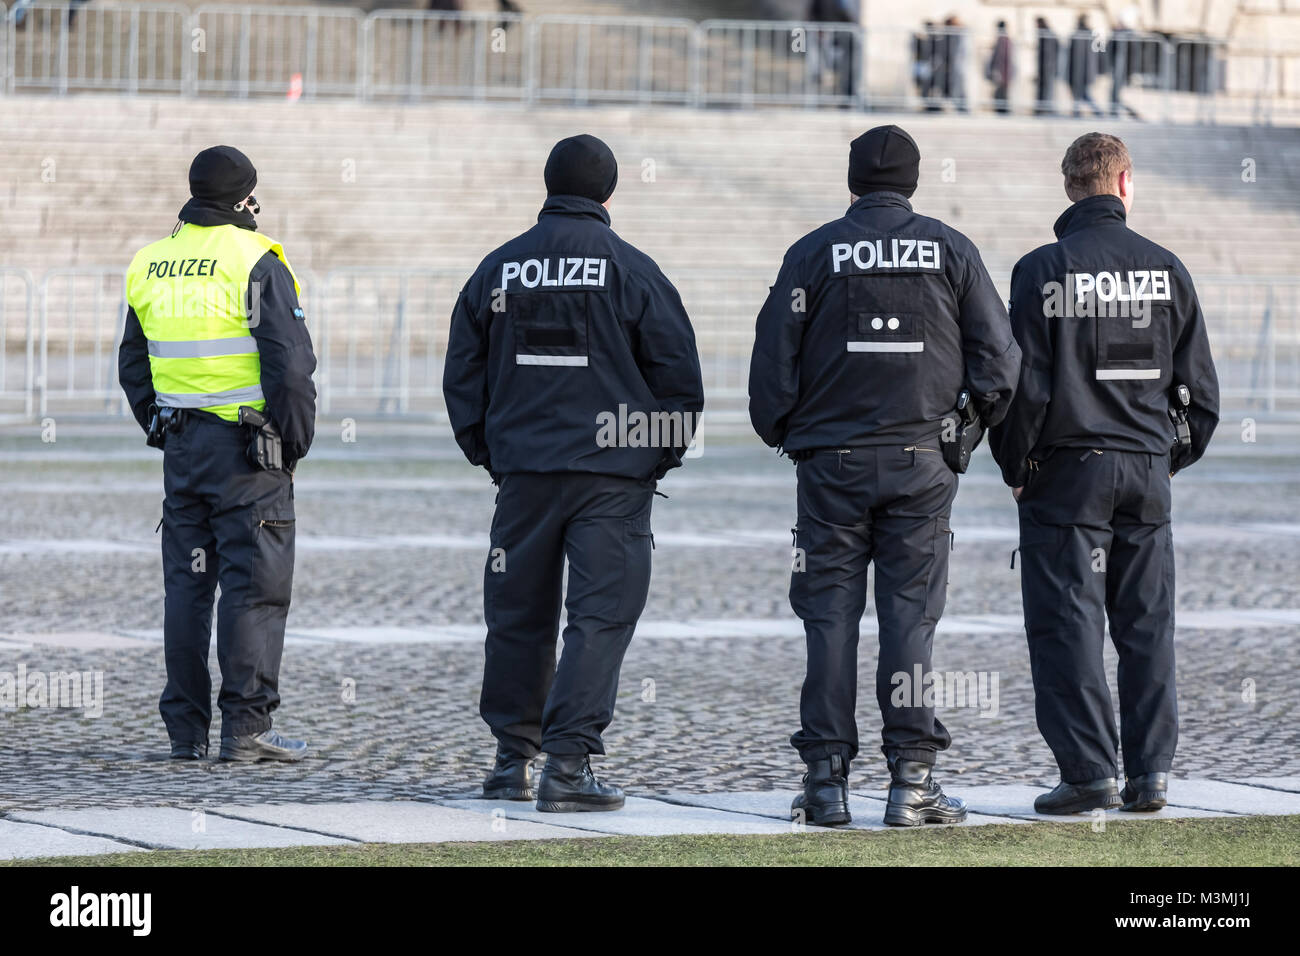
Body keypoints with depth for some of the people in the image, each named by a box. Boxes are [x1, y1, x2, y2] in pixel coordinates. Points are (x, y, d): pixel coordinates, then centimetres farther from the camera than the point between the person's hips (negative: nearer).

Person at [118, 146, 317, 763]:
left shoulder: (151, 265, 10)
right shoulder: (254, 261, -11)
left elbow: (134, 366, 17)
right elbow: (290, 363, -15)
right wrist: (296, 440, -4)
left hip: (182, 449, 6)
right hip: (249, 448, -6)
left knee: (186, 585, 9)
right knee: (255, 585, -3)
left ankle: (186, 730, 10)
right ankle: (245, 727, -7)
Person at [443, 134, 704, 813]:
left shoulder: (499, 269, 6)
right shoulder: (632, 271, -4)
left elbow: (462, 374, 11)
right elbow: (679, 373, -2)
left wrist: (485, 451, 20)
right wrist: (662, 453, 10)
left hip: (523, 472, 3)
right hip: (614, 476, -3)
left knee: (519, 613, 12)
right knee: (601, 615, -4)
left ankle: (514, 758, 18)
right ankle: (567, 762, -13)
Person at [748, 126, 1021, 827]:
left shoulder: (813, 253, 0)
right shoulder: (950, 250, 3)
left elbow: (774, 357, -2)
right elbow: (997, 354, 1)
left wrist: (783, 434, 14)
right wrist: (978, 426, 16)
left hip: (832, 460, -1)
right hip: (921, 463, 1)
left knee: (829, 617, 3)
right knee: (910, 617, 2)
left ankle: (826, 779, 1)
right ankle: (912, 780, -3)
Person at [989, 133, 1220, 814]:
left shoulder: (1043, 271, -9)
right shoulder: (1165, 270, 3)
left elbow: (1024, 385, -11)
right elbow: (1198, 384, 6)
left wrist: (1016, 469, 2)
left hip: (1067, 473, -4)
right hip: (1147, 473, 4)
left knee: (1067, 627, 0)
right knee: (1147, 626, 9)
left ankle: (1090, 771, -4)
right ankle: (1151, 771, 7)